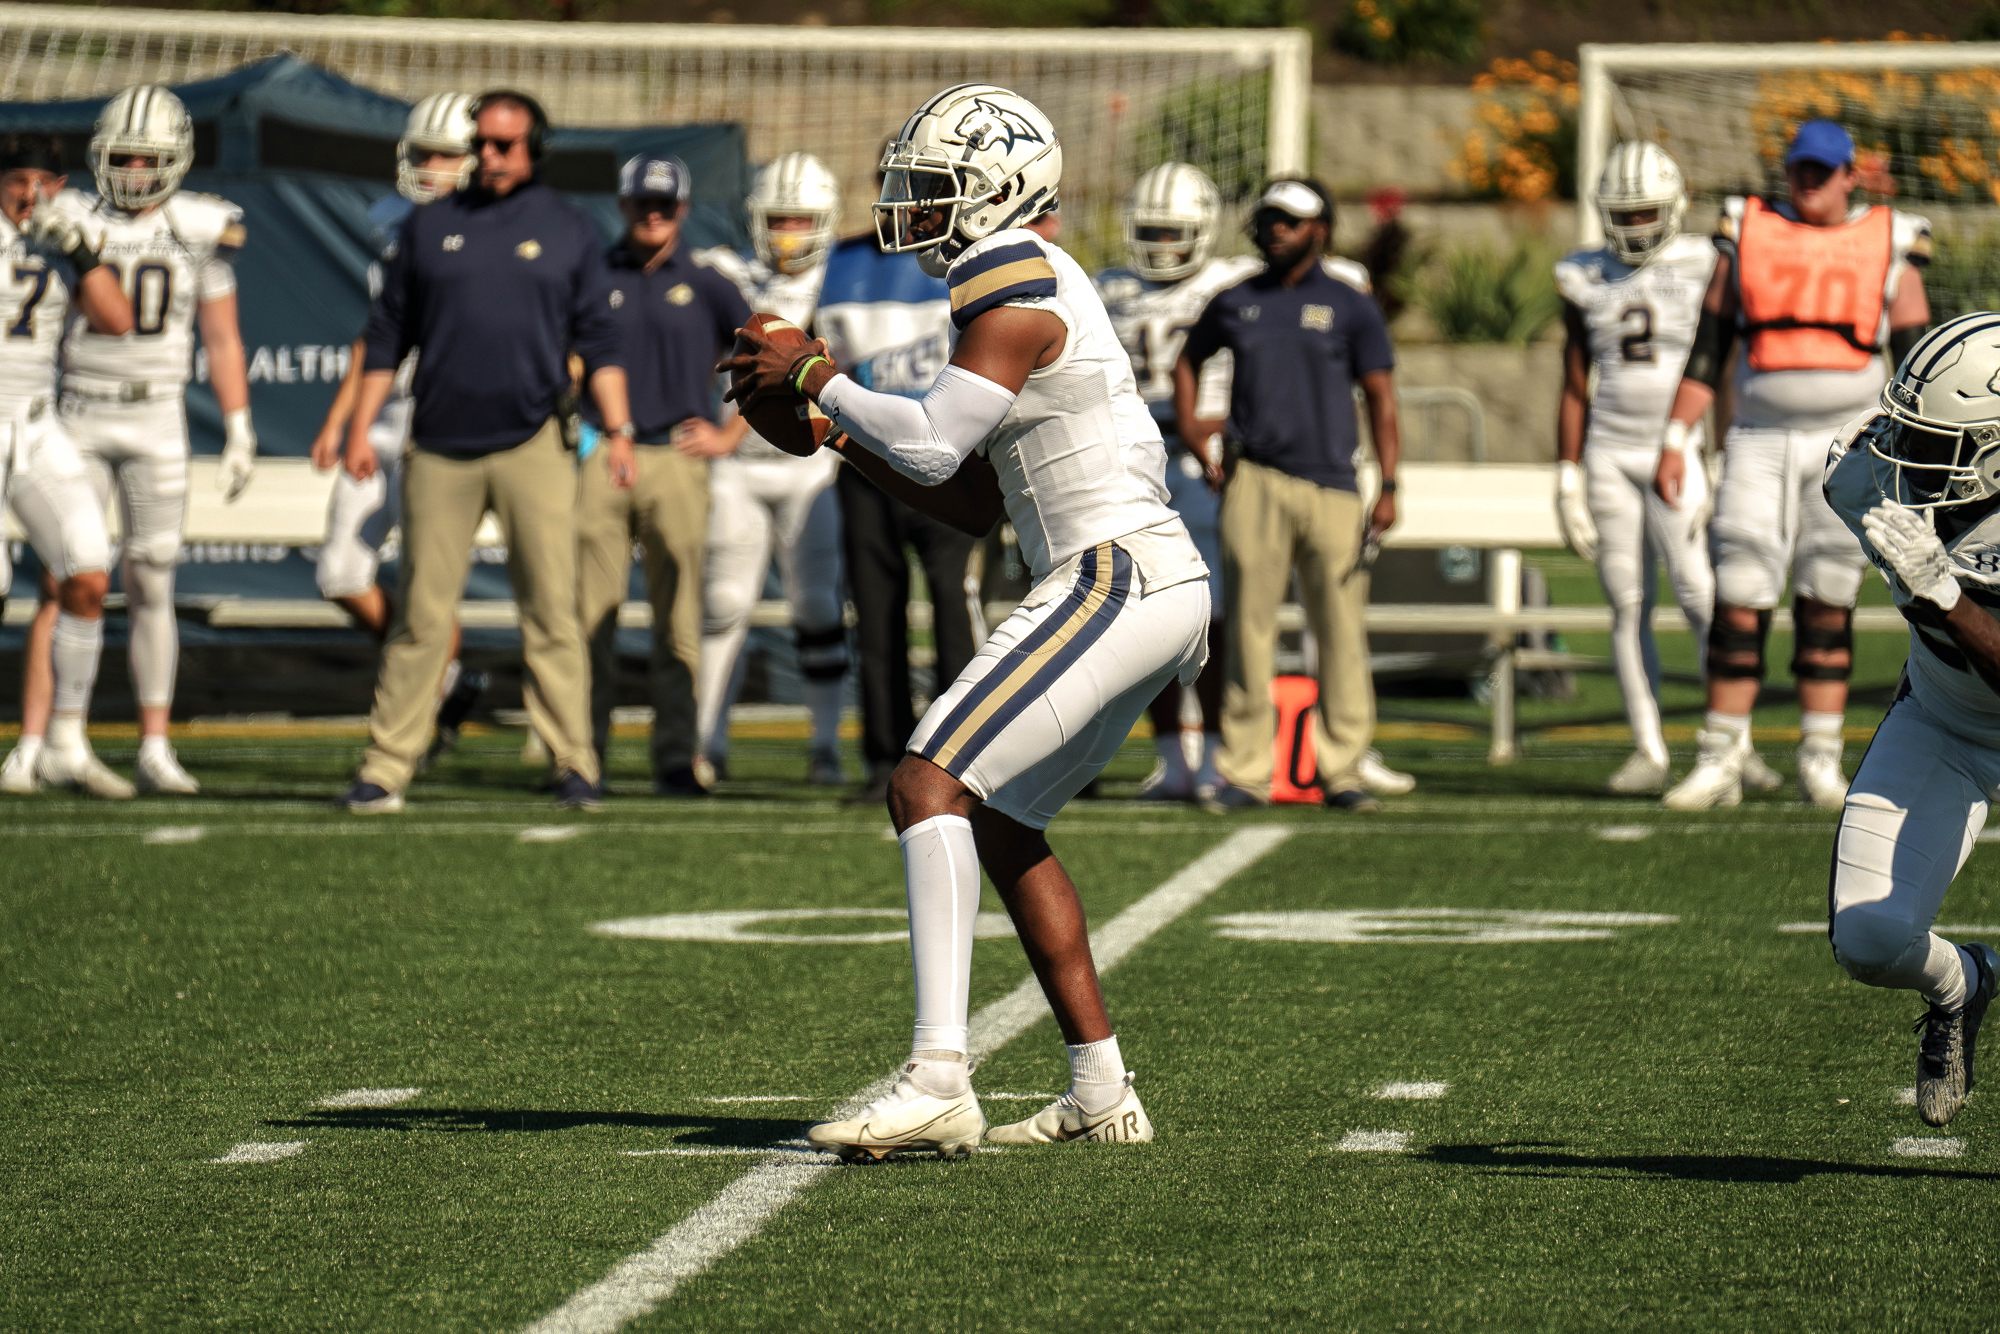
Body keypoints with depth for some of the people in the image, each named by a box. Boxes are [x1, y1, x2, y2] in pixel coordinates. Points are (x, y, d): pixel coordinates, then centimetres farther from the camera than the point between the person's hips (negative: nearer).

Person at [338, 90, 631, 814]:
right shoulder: (429, 226, 10)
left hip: (532, 445, -1)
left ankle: (573, 763, 4)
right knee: (421, 616, 0)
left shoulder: (569, 230, 8)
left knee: (552, 612, -2)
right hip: (440, 449, 1)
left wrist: (619, 430, -1)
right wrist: (360, 427, 6)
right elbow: (388, 334, 12)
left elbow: (598, 340, 8)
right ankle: (385, 769, 1)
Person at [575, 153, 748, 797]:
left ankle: (676, 758, 1)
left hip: (677, 459, 0)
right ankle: (585, 754, 4)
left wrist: (730, 435, 6)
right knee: (590, 614, -2)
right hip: (599, 457, 0)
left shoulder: (705, 286, 10)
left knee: (676, 617, -1)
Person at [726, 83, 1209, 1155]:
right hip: (1156, 591, 11)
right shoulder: (1033, 292, 21)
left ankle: (938, 1082, -27)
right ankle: (1102, 1095, 19)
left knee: (930, 785, -17)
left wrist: (814, 381, -4)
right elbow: (971, 503, 23)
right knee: (1000, 818, 19)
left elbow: (931, 444, -18)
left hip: (1114, 582, -10)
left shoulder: (1016, 289, -10)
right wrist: (840, 432, 18)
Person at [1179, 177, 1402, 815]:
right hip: (1254, 479, 1)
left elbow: (1381, 400, 4)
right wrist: (1192, 433, 12)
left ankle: (1341, 769, 7)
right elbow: (1187, 363, 27)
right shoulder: (1235, 303, 11)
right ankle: (1245, 769, 4)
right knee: (1249, 629, -1)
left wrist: (1388, 488, -4)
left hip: (1331, 486, -1)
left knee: (1341, 631, -1)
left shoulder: (1350, 308, 4)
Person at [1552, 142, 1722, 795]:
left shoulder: (1706, 270, -2)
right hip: (1610, 453, 3)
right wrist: (1567, 479, 7)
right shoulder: (1586, 280, 8)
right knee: (1628, 606, 2)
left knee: (1701, 594, -13)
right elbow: (1574, 389, 12)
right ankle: (1648, 751, 6)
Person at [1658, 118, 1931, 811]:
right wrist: (1675, 441, 1)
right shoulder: (1748, 237, 6)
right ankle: (1721, 761, 1)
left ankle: (1820, 760, 8)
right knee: (1738, 603, -3)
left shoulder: (1889, 248, 4)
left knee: (1828, 606, 1)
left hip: (1847, 443, -1)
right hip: (1759, 440, 1)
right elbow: (1707, 347, 7)